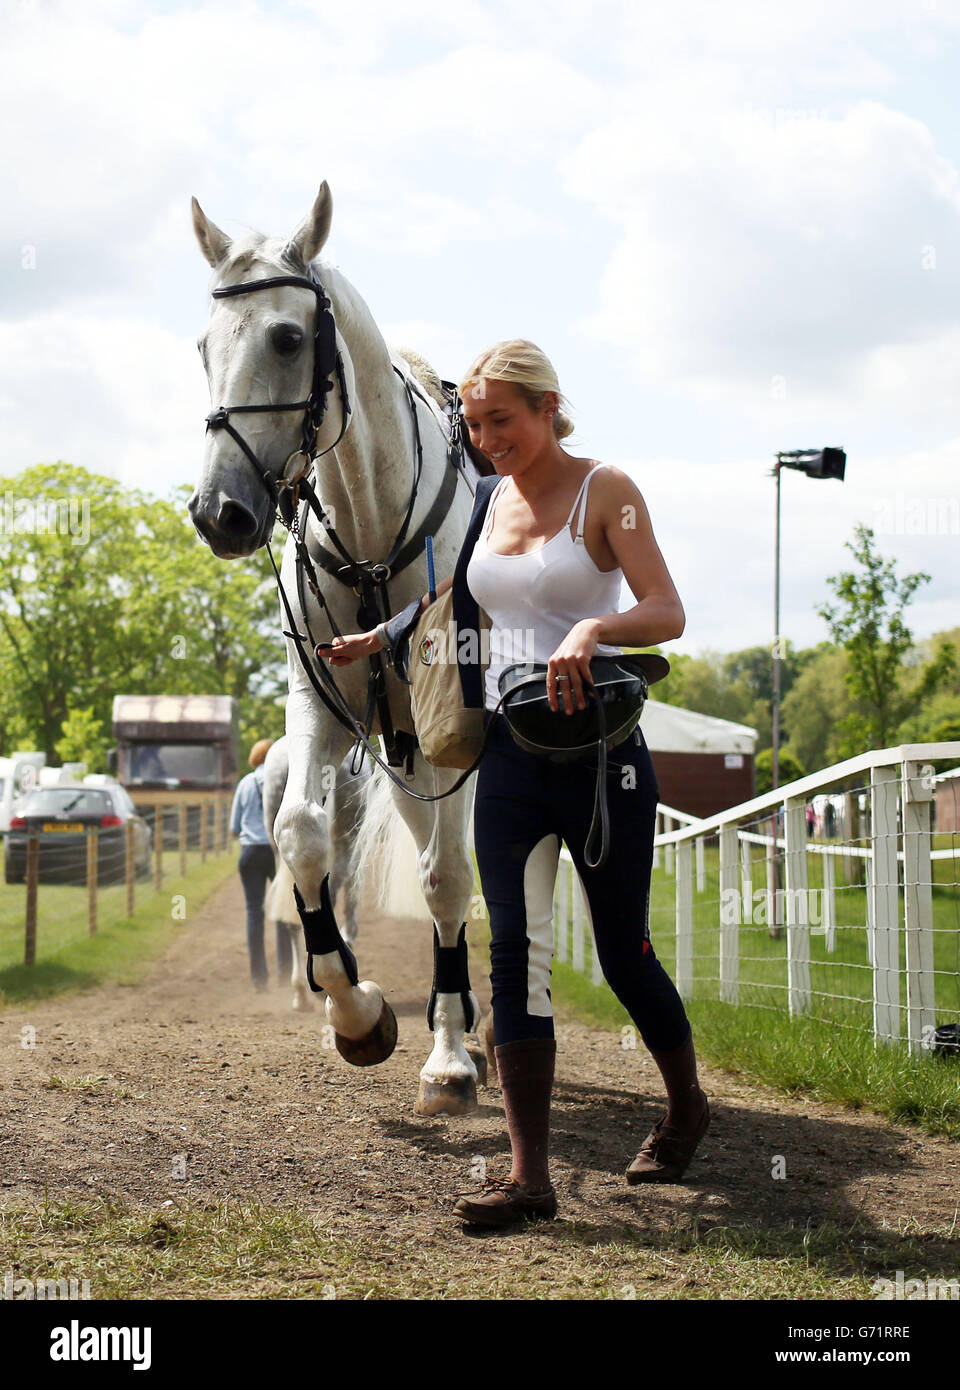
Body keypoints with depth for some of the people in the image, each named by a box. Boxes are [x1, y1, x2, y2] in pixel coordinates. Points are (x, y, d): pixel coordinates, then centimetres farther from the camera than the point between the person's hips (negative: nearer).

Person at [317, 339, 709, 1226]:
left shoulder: (605, 491, -6)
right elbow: (452, 595, 30)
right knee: (516, 950, -6)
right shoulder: (490, 498, 11)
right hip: (509, 753, 5)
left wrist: (591, 630, -35)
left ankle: (686, 1109, 33)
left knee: (623, 952, 6)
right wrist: (377, 639, 27)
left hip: (600, 749, -5)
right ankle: (529, 1175, -6)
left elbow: (667, 612, -18)